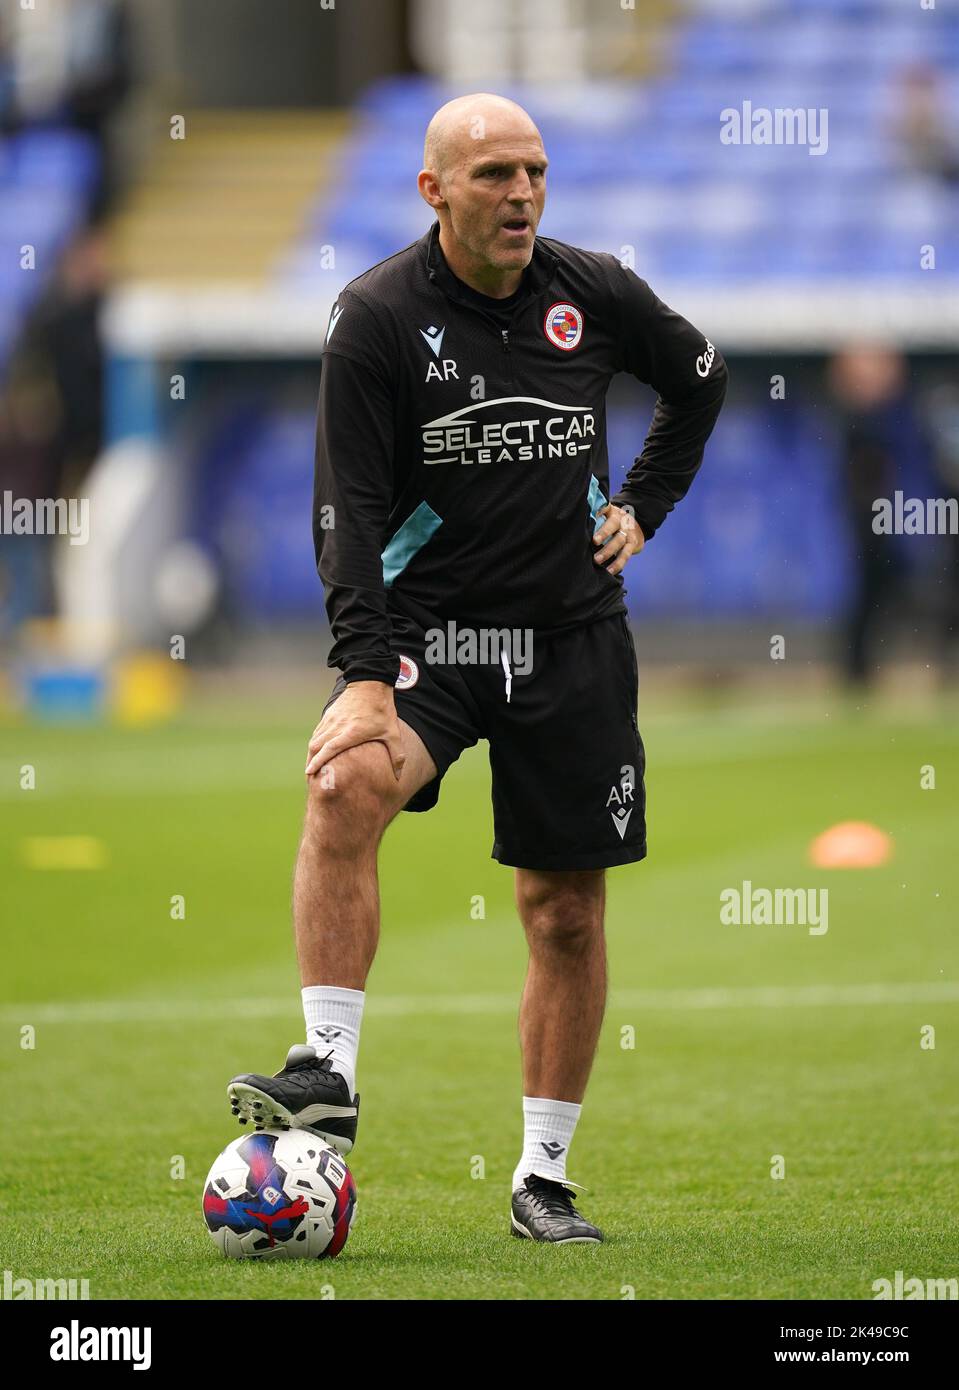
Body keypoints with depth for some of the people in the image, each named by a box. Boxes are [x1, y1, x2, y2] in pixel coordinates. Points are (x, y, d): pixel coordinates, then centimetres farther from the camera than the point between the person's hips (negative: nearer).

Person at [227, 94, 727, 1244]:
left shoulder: (595, 297, 0)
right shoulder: (377, 317, -10)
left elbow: (699, 380, 22)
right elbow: (349, 510, -13)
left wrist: (643, 506, 12)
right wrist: (363, 673, -23)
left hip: (573, 638, 3)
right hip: (426, 625, -3)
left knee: (566, 914, 5)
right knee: (347, 783, -32)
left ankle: (543, 1178, 17)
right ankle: (330, 1073, -30)